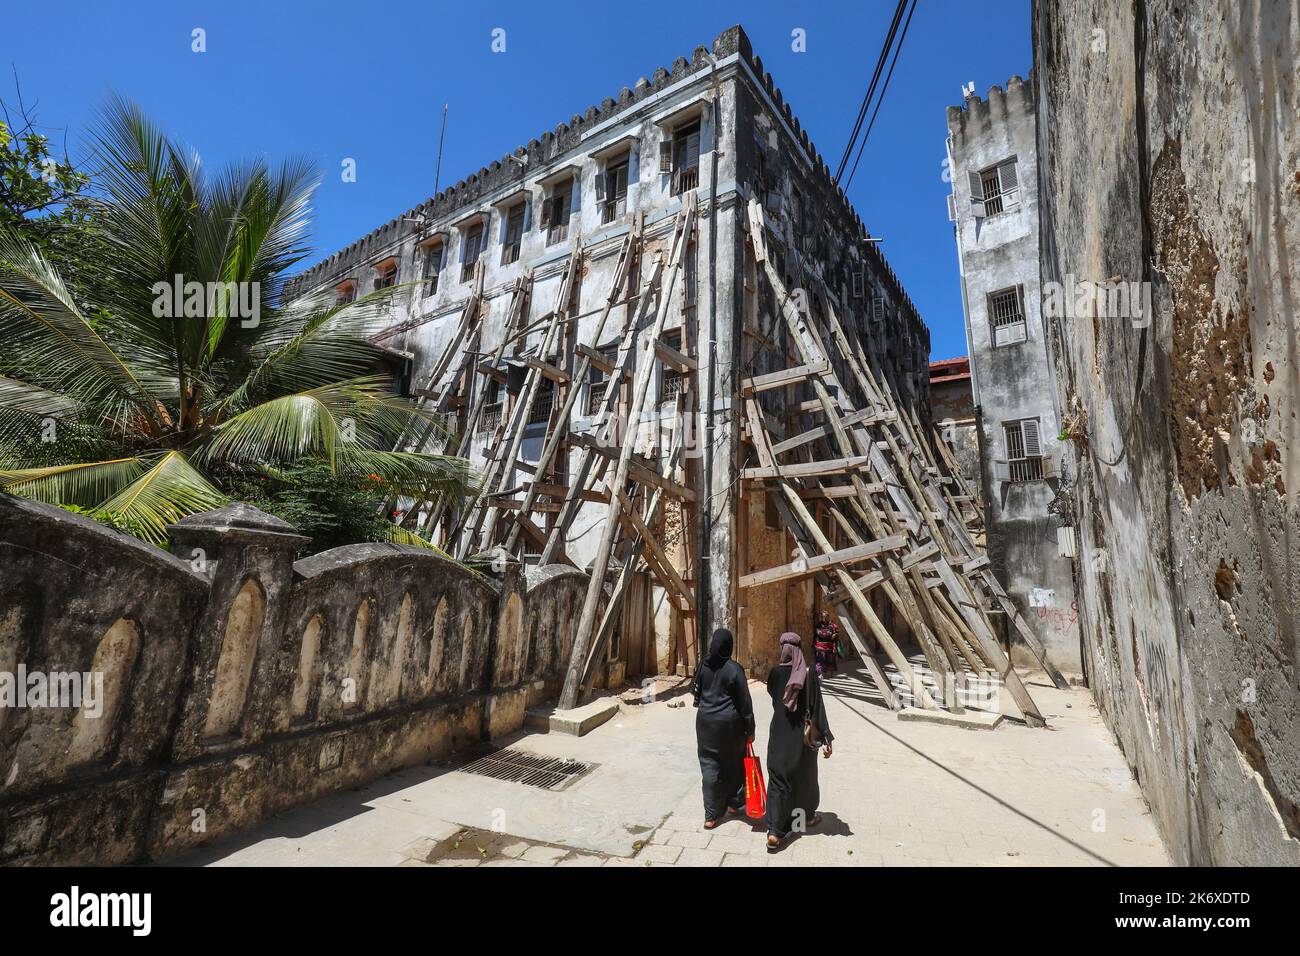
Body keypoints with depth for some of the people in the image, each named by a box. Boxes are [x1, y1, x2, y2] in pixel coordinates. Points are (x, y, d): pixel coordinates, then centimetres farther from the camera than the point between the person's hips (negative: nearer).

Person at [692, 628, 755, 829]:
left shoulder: (703, 666, -5)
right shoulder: (734, 669, -14)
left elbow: (696, 692, 6)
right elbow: (745, 701, -10)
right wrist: (750, 729, -2)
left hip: (706, 721, 3)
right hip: (730, 723, -2)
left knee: (710, 766, 10)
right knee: (734, 763, 19)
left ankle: (712, 815, 12)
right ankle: (734, 803, 35)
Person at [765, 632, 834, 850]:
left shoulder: (776, 672, -10)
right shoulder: (810, 675, -15)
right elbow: (818, 708, -15)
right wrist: (825, 738, -9)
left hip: (779, 734, 0)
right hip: (804, 735, 0)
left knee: (778, 778, 4)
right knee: (805, 775, 22)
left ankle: (774, 831, -3)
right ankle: (807, 816, 43)